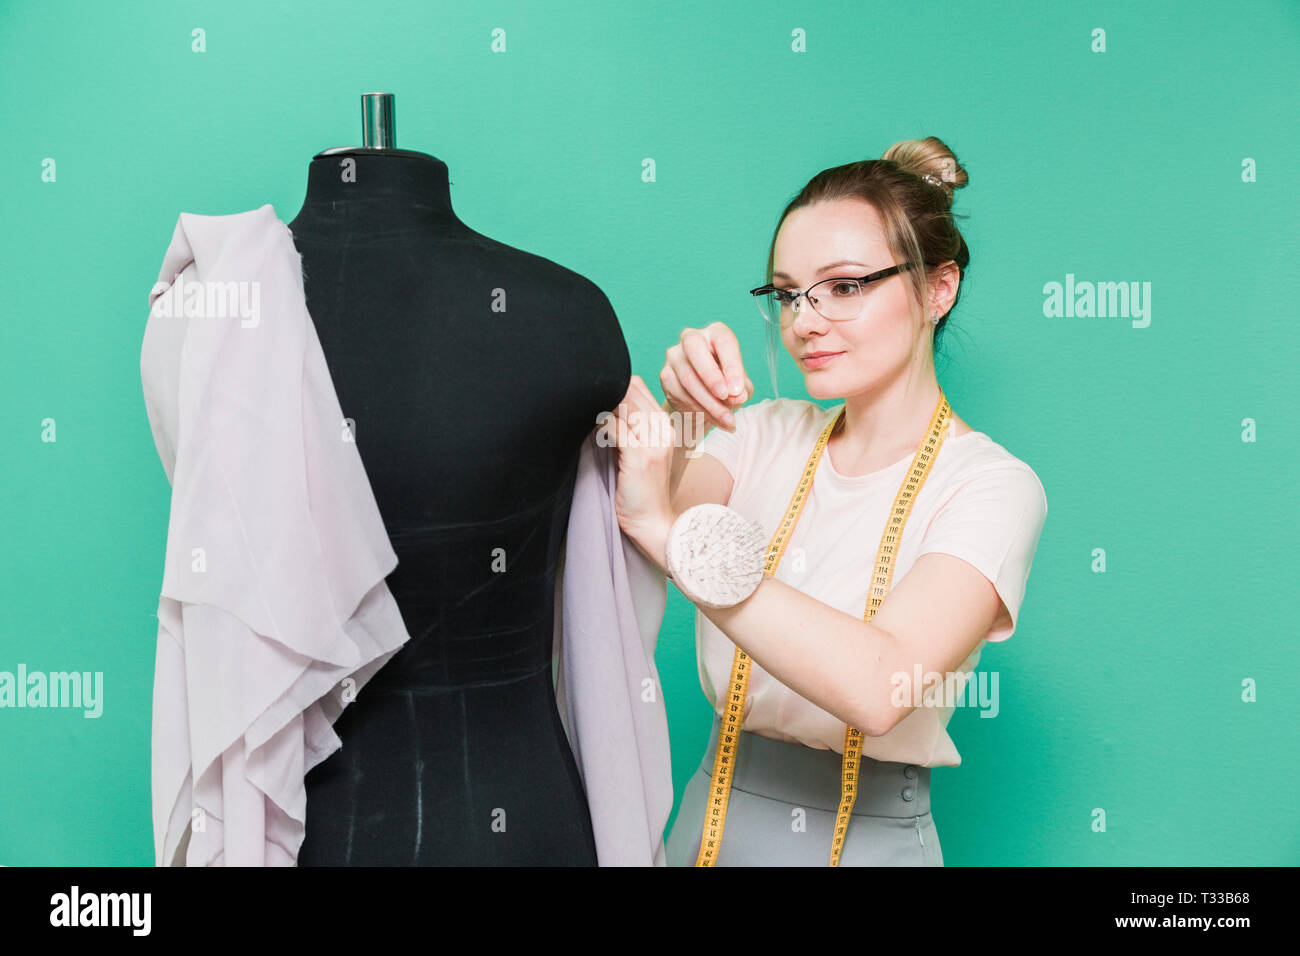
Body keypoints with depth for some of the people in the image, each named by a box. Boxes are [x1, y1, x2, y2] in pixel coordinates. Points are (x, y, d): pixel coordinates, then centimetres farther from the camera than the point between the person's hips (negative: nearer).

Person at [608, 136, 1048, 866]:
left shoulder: (993, 485, -14)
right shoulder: (769, 433, 3)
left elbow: (881, 687, -30)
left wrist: (667, 529, -32)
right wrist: (679, 417, -27)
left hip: (871, 835, -4)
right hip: (716, 814, 5)